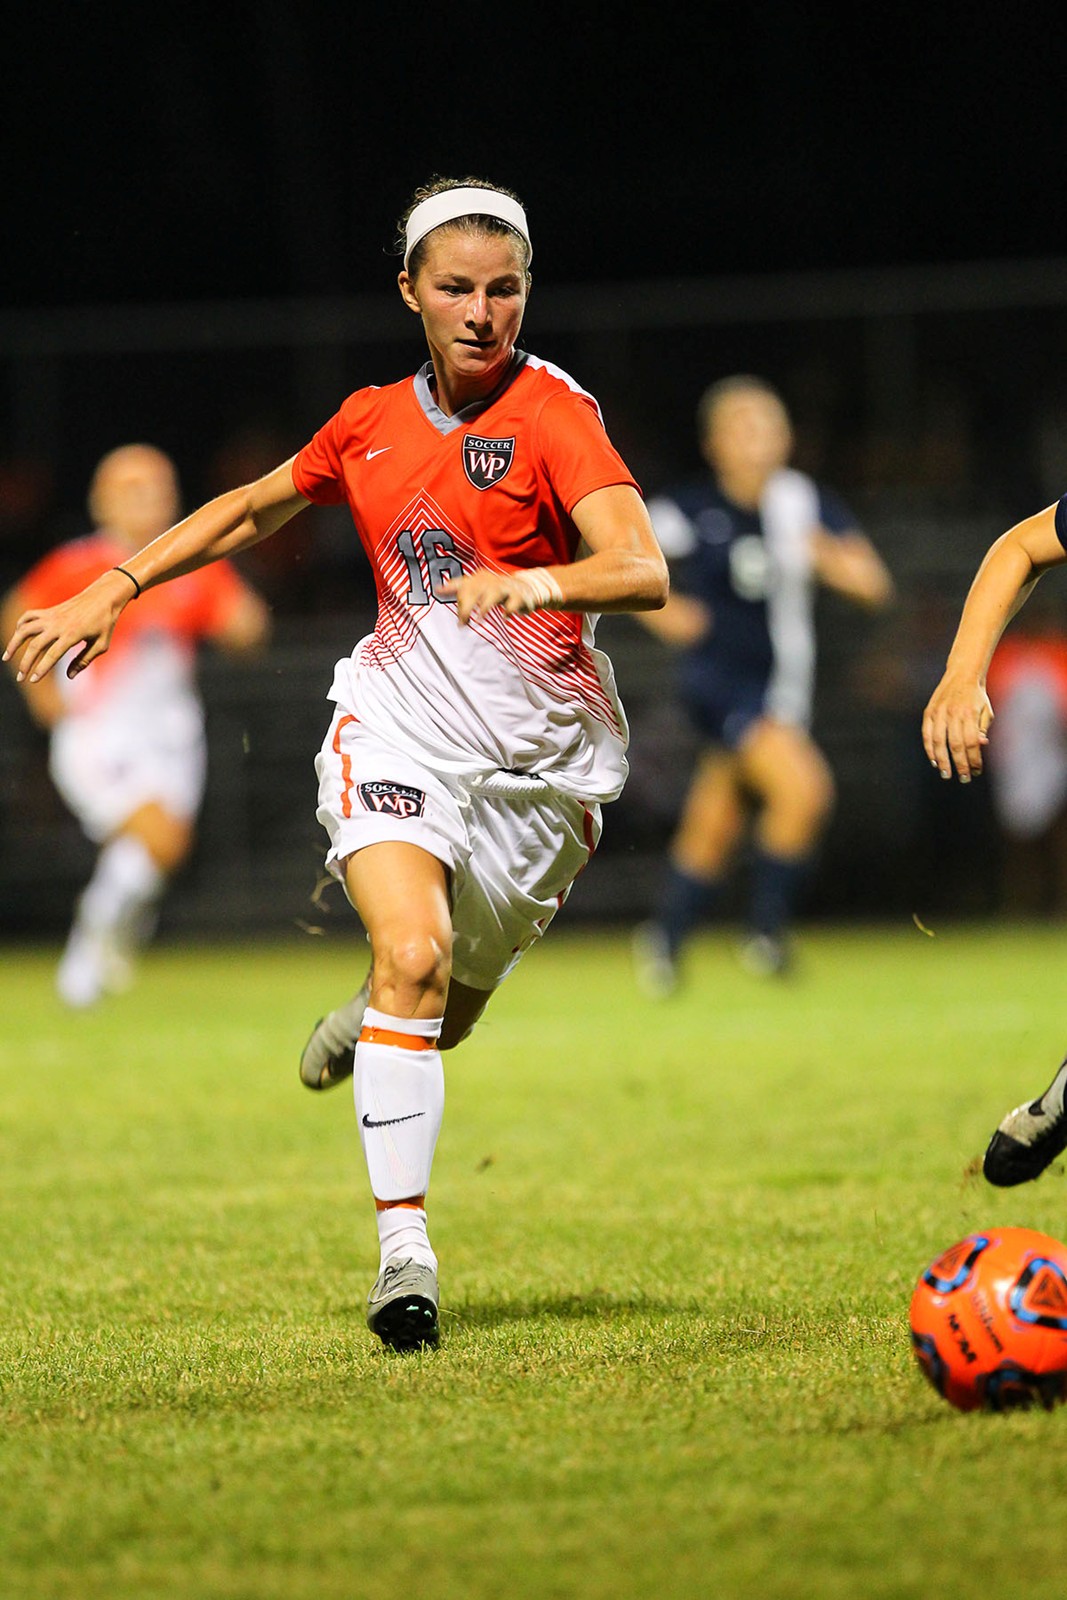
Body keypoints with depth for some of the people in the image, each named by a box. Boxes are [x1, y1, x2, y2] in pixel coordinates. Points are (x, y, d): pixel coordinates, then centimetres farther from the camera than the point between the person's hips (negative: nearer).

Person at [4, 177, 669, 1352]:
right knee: (412, 954, -25)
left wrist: (534, 584, -42)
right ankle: (402, 1253, -23)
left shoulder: (552, 411, -10)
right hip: (402, 721, 1)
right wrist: (115, 590, 17)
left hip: (540, 756, -1)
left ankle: (364, 1029, 52)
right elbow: (252, 510, 24)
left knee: (451, 1008, 13)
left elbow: (642, 572, -23)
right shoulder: (372, 424, 5)